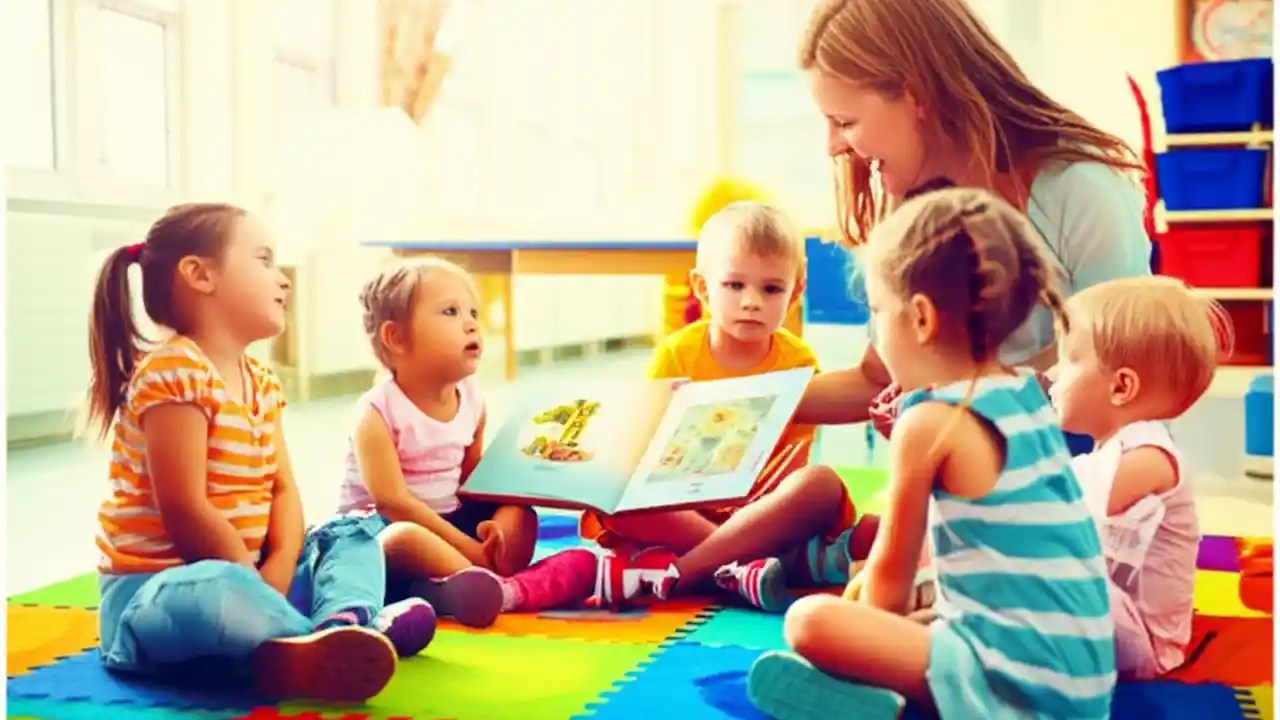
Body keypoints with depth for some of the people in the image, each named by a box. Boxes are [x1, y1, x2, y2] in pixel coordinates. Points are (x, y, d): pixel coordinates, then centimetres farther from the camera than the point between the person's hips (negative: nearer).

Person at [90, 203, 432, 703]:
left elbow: (283, 490, 6)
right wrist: (256, 583, -14)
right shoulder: (175, 373, -17)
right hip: (154, 589, -9)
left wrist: (279, 572, -13)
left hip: (243, 576, 10)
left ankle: (347, 619, -29)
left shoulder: (262, 384, 11)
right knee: (216, 590, -41)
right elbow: (185, 512, -22)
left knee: (354, 538, 4)